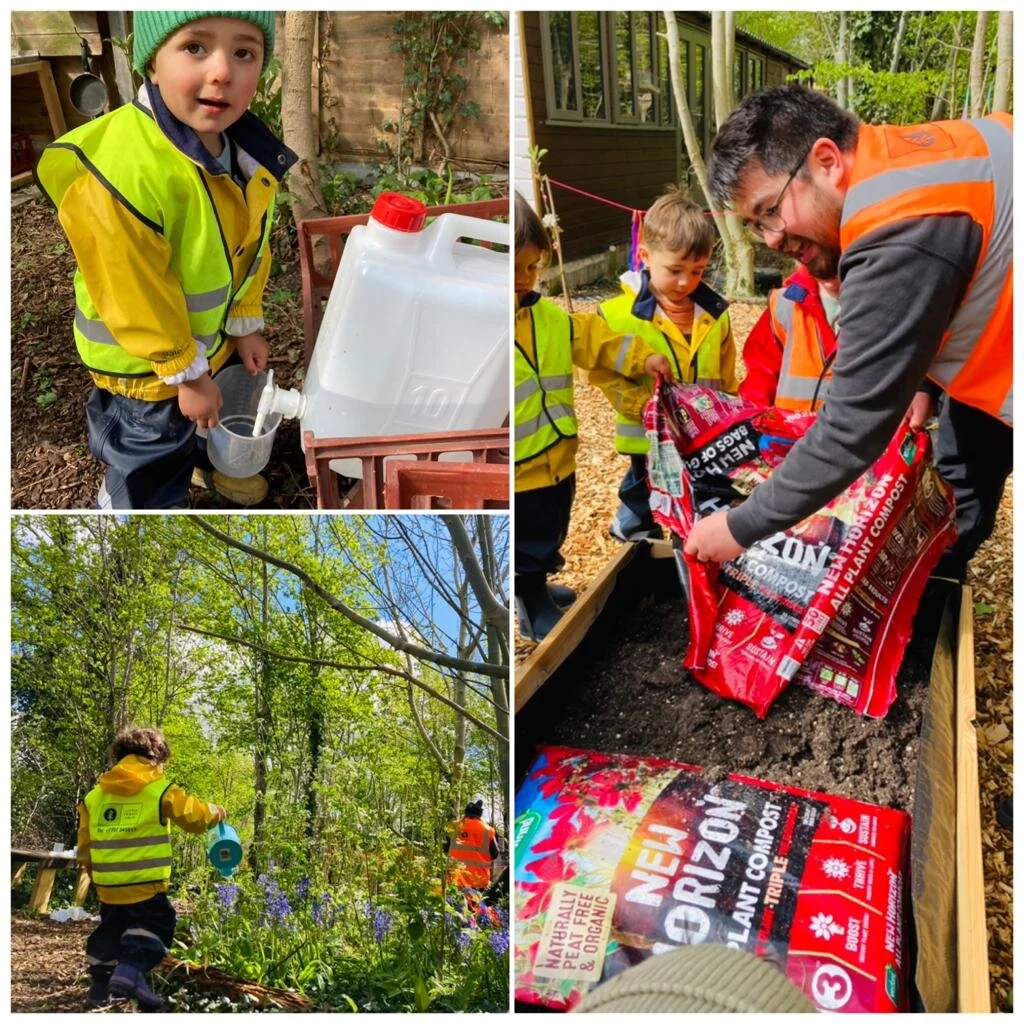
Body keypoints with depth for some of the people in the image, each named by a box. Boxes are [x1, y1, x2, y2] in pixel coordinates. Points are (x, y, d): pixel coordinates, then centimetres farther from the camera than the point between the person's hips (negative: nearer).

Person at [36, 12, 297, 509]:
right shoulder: (117, 174, -38)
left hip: (213, 335, 7)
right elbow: (138, 305, -29)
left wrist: (246, 325, 7)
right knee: (153, 459, 16)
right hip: (143, 363, -7)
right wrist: (186, 373, -19)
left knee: (214, 413, 32)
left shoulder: (246, 149, -13)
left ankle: (211, 461, 63)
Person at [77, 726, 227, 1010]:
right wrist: (217, 812, 23)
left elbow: (85, 846, 14)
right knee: (156, 924, 8)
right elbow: (194, 816, 2)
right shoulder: (161, 791, -6)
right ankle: (130, 970, -10)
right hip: (145, 885, -6)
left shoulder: (93, 796, 9)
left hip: (107, 886, 6)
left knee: (111, 929, 24)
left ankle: (100, 984, 29)